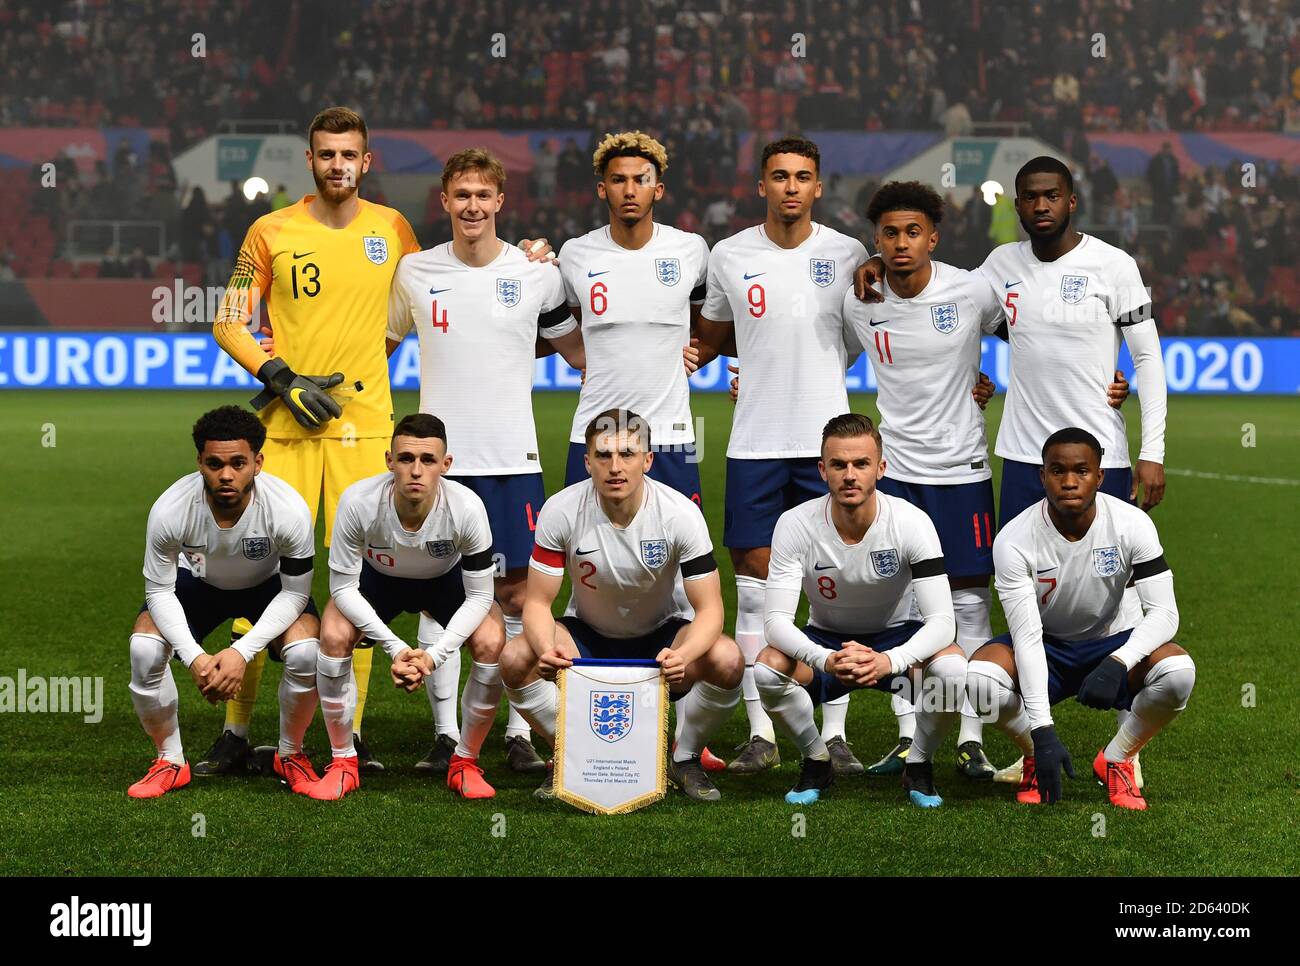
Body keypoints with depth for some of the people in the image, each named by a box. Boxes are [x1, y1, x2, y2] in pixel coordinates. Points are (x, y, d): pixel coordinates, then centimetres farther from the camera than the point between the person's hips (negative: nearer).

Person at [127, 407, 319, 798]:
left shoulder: (289, 509, -35)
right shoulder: (169, 509, -33)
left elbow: (294, 593, -22)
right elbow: (159, 591, -20)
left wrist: (242, 652, -34)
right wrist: (193, 657, -34)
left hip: (270, 584, -1)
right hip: (197, 581, 1)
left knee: (305, 654, -28)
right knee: (144, 649, -25)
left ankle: (290, 755, 2)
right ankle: (170, 762, 0)